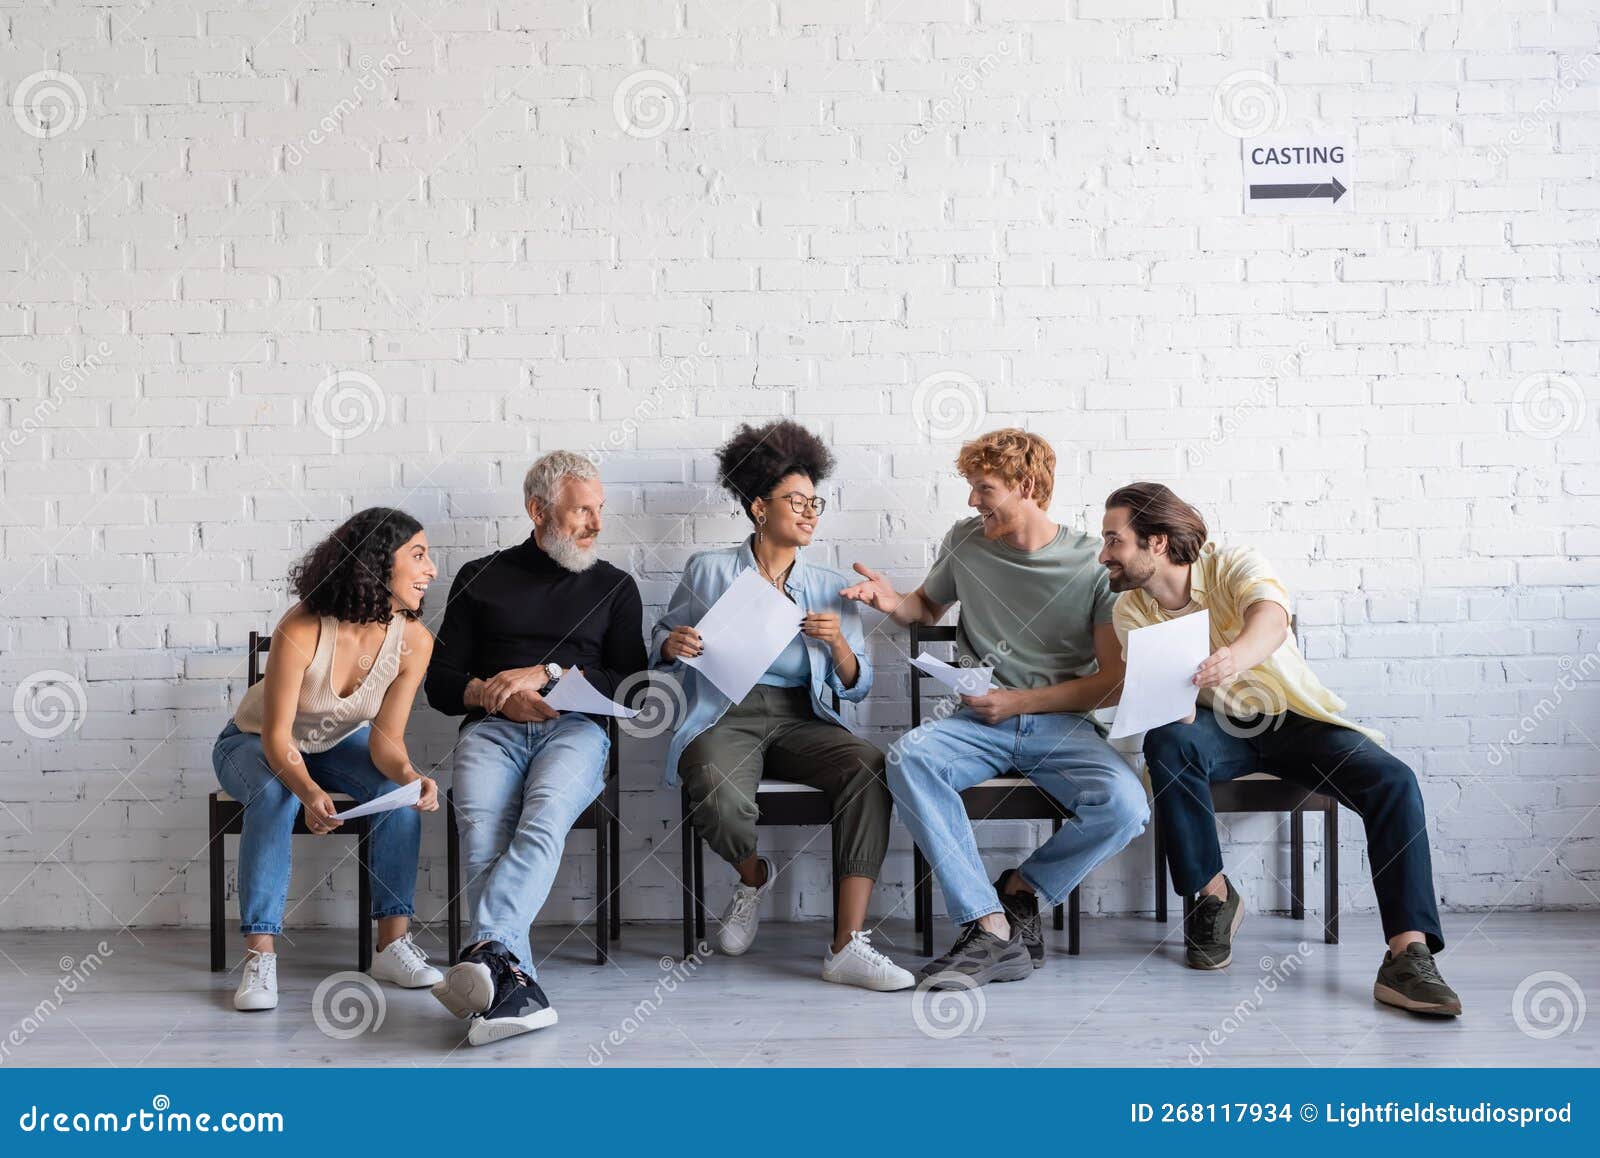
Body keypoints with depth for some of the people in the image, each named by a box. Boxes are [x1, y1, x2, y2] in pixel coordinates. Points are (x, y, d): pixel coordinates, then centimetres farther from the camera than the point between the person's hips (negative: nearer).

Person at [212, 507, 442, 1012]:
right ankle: (259, 957, -31)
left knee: (398, 790, -26)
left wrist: (411, 775, -40)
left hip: (338, 744, 4)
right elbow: (277, 736, -31)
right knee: (275, 795, -36)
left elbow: (386, 741, -18)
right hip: (256, 744, -3)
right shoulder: (302, 630, -34)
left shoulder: (414, 640, -21)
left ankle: (393, 942, -19)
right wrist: (309, 791, -50)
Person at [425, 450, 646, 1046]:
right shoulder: (481, 578, 22)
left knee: (543, 820, -35)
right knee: (482, 833, -32)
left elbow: (632, 688, 10)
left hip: (576, 729, -1)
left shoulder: (615, 587, 21)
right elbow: (439, 683, 18)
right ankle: (514, 984, -46)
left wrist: (547, 673, -3)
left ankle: (486, 950, -54)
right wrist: (494, 695, -4)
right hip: (491, 729, 1)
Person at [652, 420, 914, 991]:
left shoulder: (829, 587, 16)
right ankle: (752, 876, 3)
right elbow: (659, 647, 18)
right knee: (720, 798, -37)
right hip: (724, 715, -2)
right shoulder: (708, 570, 10)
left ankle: (847, 945, -31)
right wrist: (673, 644, -6)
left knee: (868, 767, -31)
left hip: (799, 719, 2)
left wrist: (838, 642, -7)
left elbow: (856, 688, 13)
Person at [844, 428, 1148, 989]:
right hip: (980, 722, 2)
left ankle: (1018, 890, -4)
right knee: (908, 757, -32)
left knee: (1125, 805, -31)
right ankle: (992, 929, -34)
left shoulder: (1093, 564, -2)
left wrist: (1018, 700, -10)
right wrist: (893, 602, 4)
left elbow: (1115, 680, -3)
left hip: (1061, 725, -2)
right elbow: (928, 607, 28)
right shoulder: (965, 543, 8)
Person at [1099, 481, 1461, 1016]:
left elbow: (1272, 620, -37)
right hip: (1221, 727, 2)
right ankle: (1213, 896, -17)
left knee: (1393, 782, -27)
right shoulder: (1131, 610, -3)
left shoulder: (1233, 565, -15)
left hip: (1296, 718, -2)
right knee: (1164, 742, -33)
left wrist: (1236, 656, -62)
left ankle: (1408, 957, -33)